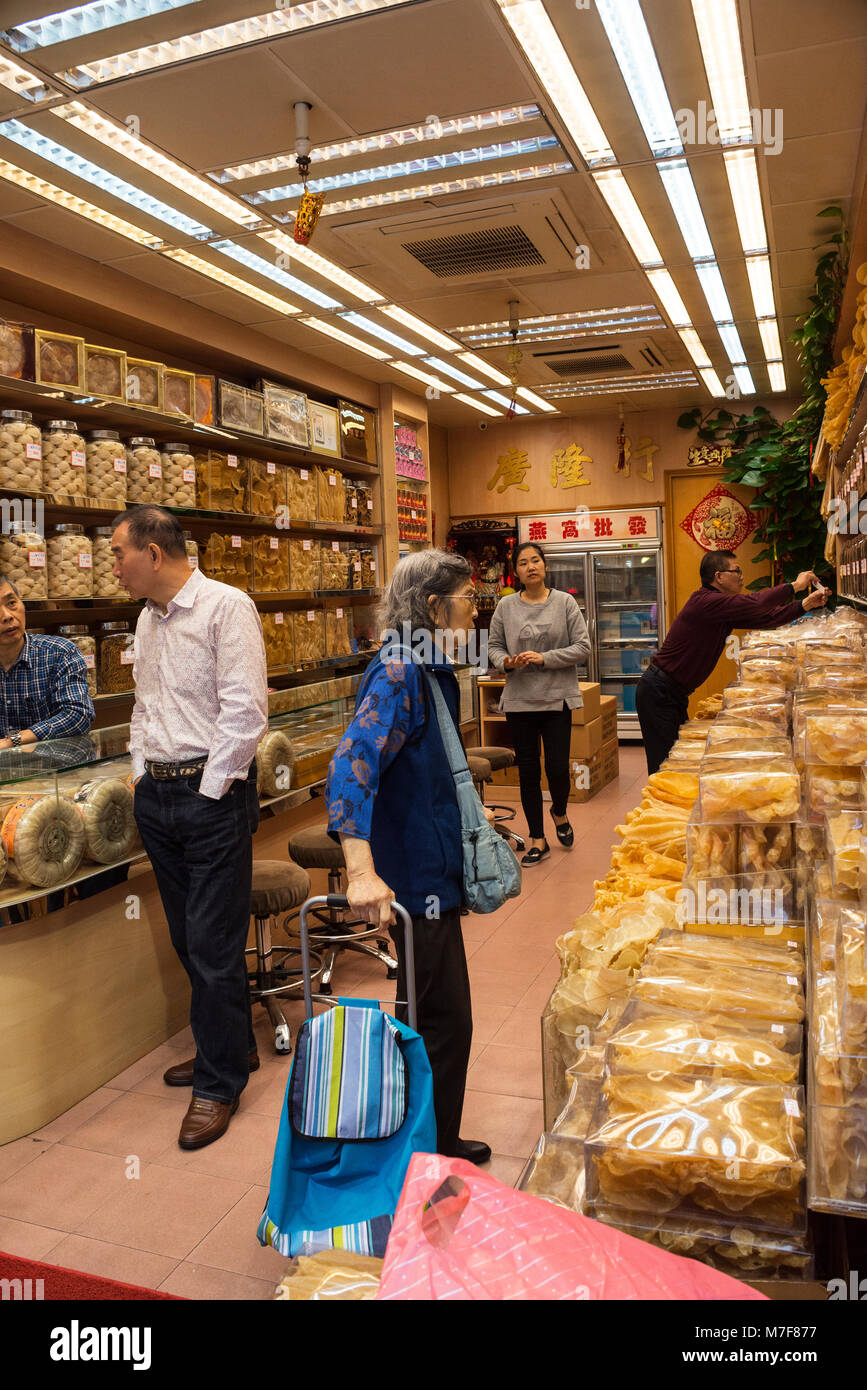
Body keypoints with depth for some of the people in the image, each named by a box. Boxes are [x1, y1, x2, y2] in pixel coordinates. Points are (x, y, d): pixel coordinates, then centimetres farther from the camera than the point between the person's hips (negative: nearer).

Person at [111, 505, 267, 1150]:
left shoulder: (227, 607, -12)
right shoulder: (148, 619, 14)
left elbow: (244, 709, -17)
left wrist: (210, 790, -14)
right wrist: (141, 771, 13)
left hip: (213, 796, -8)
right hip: (157, 796, 8)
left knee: (214, 946, -2)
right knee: (190, 939, 15)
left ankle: (218, 1084, 13)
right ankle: (232, 1047, 33)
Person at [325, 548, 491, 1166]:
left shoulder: (431, 670, 9)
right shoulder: (398, 673, -21)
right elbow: (352, 765, -32)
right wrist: (362, 872, -39)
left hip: (433, 869, 10)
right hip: (416, 876, -10)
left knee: (433, 1016, 21)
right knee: (444, 1021, 2)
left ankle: (436, 1143, 38)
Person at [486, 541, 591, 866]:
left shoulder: (564, 602, -1)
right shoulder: (506, 607, 3)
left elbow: (582, 646, -4)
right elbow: (493, 645, 10)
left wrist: (545, 658, -15)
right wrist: (505, 662, -12)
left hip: (557, 699, -1)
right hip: (519, 701, 2)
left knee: (558, 767, -3)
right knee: (528, 772, 7)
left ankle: (560, 813, 32)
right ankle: (538, 840, 20)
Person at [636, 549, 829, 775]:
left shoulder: (725, 610, 12)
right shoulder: (704, 602, -19)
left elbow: (765, 617, 11)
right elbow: (756, 603, -25)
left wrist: (805, 605, 2)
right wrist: (795, 586, -14)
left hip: (675, 694, 10)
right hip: (658, 693, -10)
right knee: (665, 765, -8)